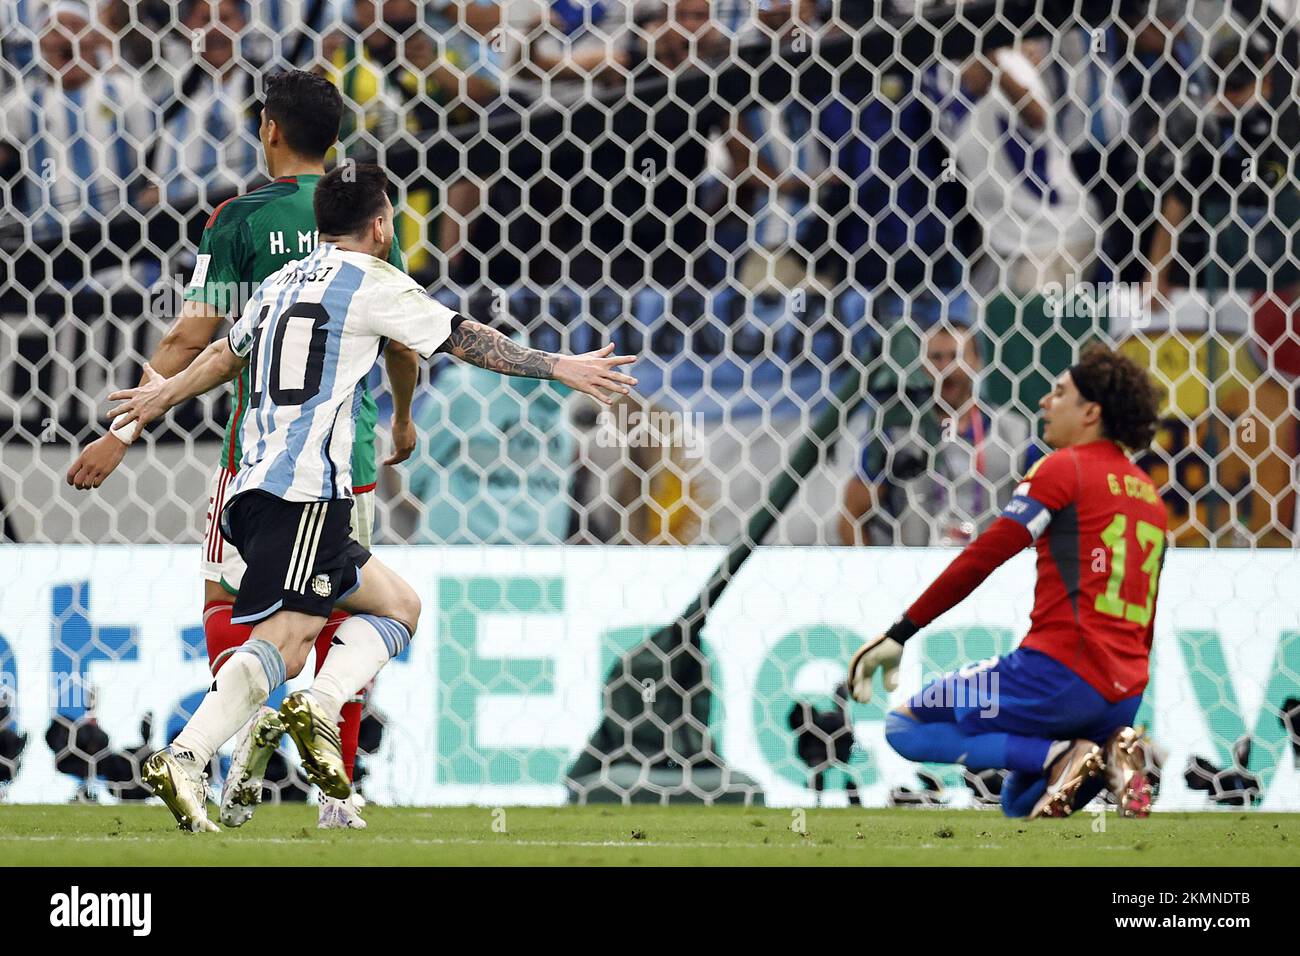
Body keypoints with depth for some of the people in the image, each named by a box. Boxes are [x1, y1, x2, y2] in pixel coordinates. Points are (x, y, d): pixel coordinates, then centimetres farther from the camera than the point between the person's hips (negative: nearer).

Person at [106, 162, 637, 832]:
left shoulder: (282, 282, 22)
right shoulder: (370, 282, 0)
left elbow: (226, 354, 38)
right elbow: (468, 341, 0)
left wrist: (163, 396, 56)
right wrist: (560, 368, 8)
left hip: (254, 488, 9)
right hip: (306, 493, -9)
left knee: (397, 605, 9)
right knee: (282, 642, -16)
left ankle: (319, 708, -12)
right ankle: (182, 761, -30)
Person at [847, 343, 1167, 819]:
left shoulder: (1063, 468, -4)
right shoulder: (1149, 495, 21)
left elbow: (981, 559, -9)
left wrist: (898, 635, -7)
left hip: (1059, 669, -8)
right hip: (1125, 696, 8)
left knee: (904, 727, 1)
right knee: (1018, 804, 24)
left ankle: (1058, 757, -14)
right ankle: (1113, 753, -4)